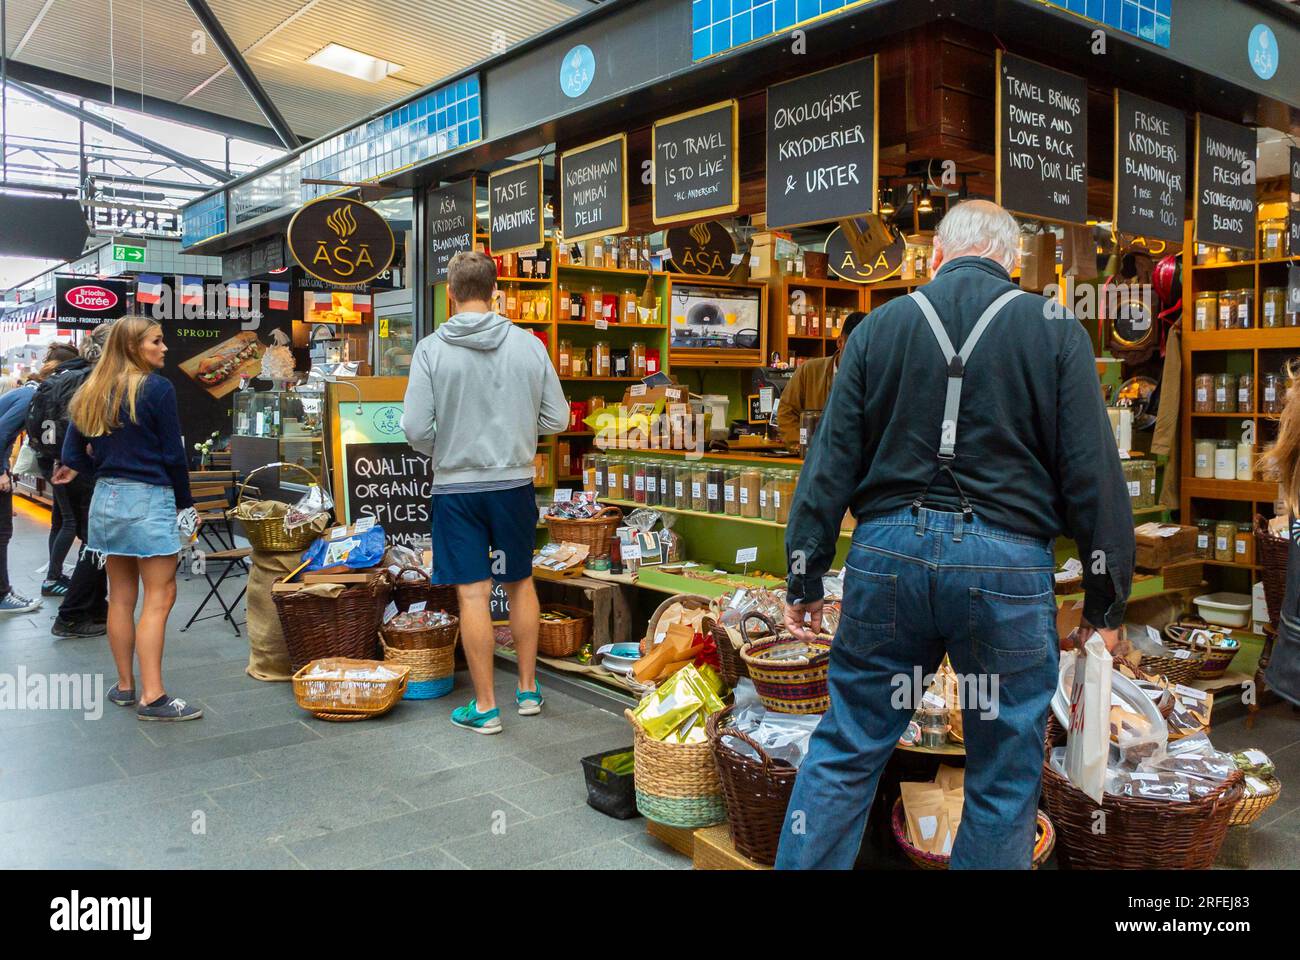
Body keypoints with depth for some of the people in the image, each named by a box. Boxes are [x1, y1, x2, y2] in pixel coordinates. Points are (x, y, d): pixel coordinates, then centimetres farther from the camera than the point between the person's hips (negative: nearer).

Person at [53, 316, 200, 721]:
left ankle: (125, 685, 21)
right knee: (159, 597, -5)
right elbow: (173, 454, -8)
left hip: (107, 497, 7)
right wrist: (185, 503, 1)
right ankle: (152, 697, -7)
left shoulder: (92, 392, 10)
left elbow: (73, 454, 11)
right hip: (148, 499, -7)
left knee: (121, 596, 13)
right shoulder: (156, 388, -10)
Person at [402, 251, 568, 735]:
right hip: (515, 482, 2)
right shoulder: (529, 345, -4)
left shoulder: (432, 349, -9)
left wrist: (441, 453, 10)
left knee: (473, 594, 3)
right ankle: (528, 688, 27)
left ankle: (486, 705, 12)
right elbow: (557, 419, 0)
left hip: (456, 486, -2)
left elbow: (415, 428, -11)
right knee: (520, 583, 17)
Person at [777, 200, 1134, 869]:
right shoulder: (1054, 329, 2)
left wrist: (804, 581, 9)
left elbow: (830, 465, 4)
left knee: (842, 753, 15)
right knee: (1005, 778, 14)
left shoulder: (878, 326, 6)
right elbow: (1093, 474, -2)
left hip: (890, 554, 2)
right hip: (1006, 563, -1)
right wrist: (1105, 600, 6)